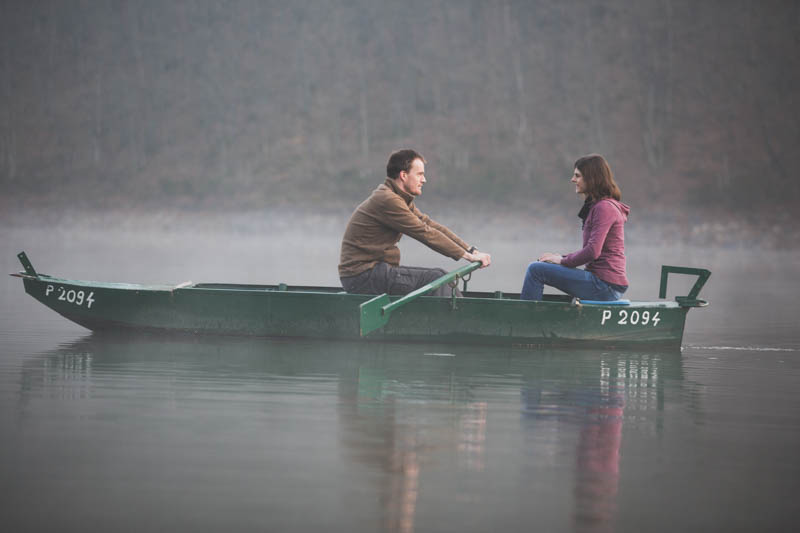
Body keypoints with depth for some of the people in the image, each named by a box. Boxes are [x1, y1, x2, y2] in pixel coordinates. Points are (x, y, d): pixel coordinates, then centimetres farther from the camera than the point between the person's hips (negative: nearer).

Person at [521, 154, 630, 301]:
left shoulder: (605, 208, -14)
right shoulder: (595, 206, 19)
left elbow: (593, 251, -22)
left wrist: (563, 261, -8)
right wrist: (563, 257, 9)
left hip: (605, 285, -10)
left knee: (536, 269, -12)